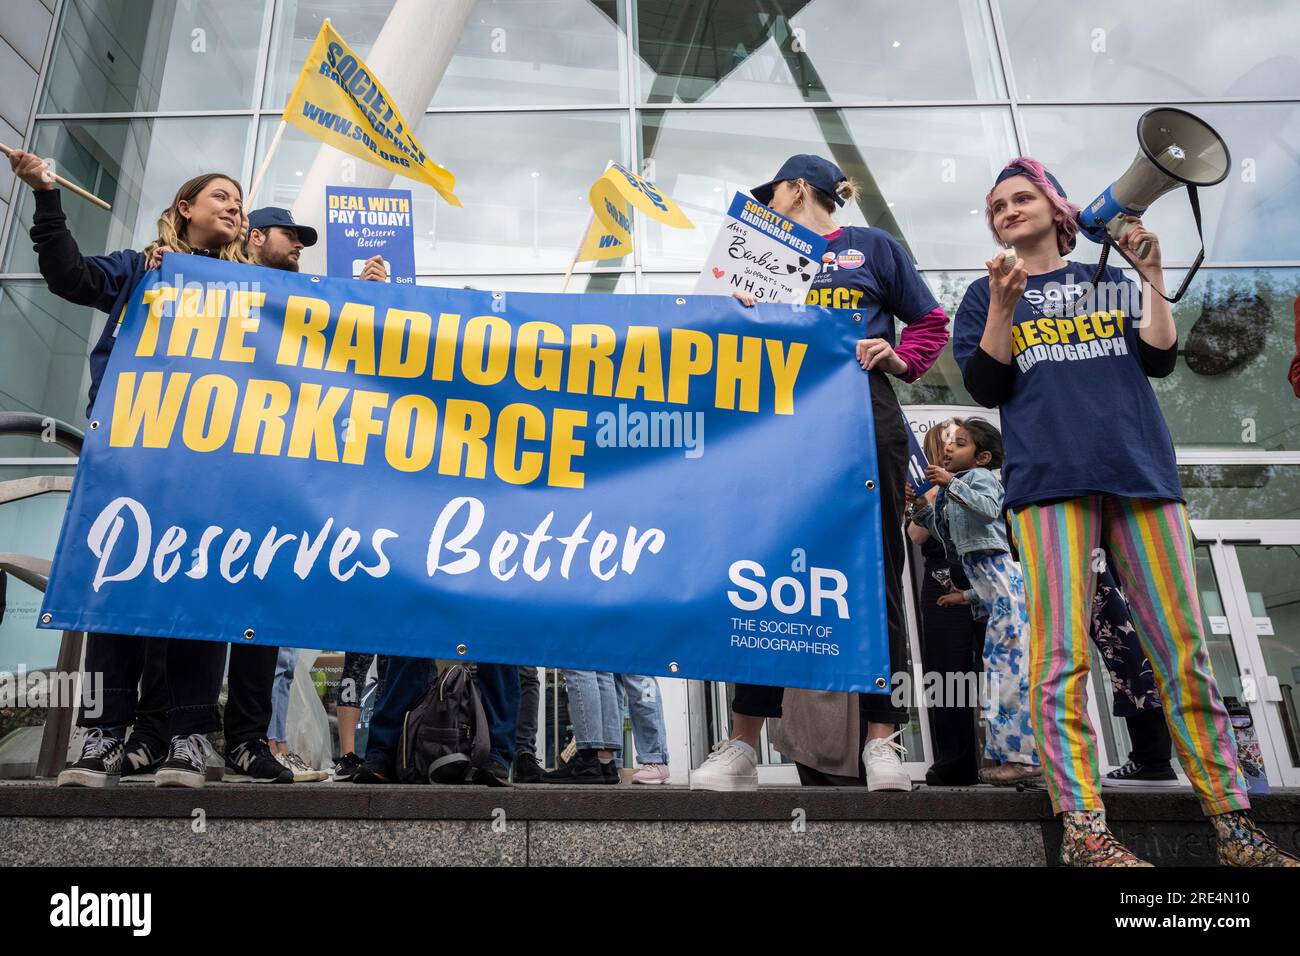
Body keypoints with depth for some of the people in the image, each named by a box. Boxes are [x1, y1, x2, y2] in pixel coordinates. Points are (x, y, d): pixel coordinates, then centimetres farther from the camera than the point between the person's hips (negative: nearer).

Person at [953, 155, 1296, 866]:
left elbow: (1159, 360, 10)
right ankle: (1082, 828, -7)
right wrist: (1004, 305, -8)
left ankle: (1233, 826, 9)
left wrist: (1152, 277, 4)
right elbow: (984, 389, 2)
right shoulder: (987, 294, 16)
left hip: (1141, 473, 3)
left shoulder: (1111, 282, 22)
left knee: (1185, 653, 0)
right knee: (1062, 658, -10)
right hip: (1049, 480, -2)